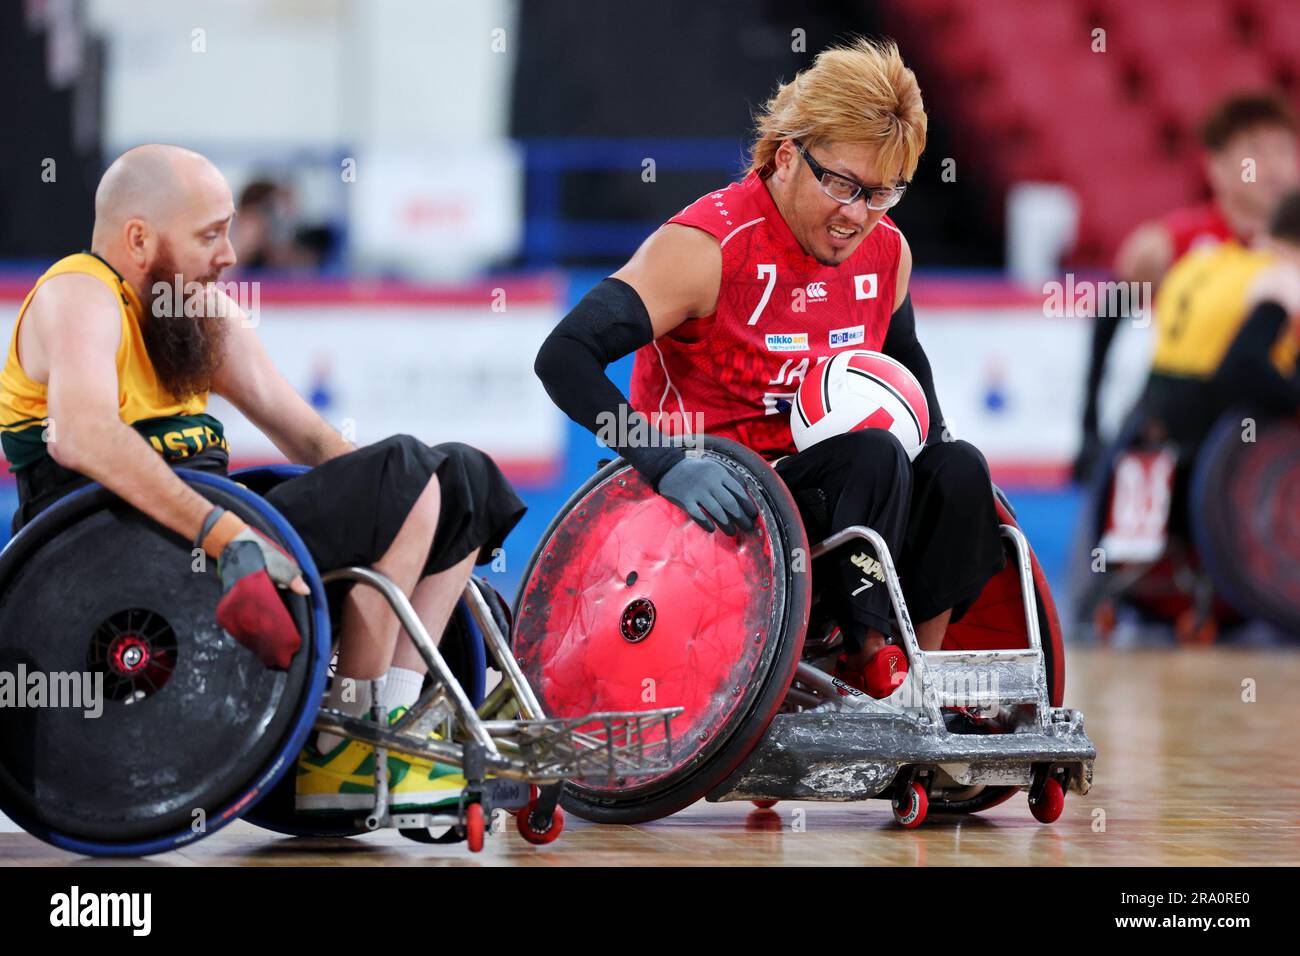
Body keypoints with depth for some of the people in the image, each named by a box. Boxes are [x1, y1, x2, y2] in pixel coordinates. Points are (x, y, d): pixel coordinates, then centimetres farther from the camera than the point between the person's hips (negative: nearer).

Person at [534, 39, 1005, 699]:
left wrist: (939, 445, 4)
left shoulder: (886, 253, 2)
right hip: (720, 494, -7)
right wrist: (665, 462, -37)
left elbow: (903, 357, 25)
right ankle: (865, 656, -19)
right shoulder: (705, 245, -19)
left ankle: (916, 674, -7)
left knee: (957, 471, -17)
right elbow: (563, 357, -25)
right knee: (873, 454, -29)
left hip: (816, 483, 7)